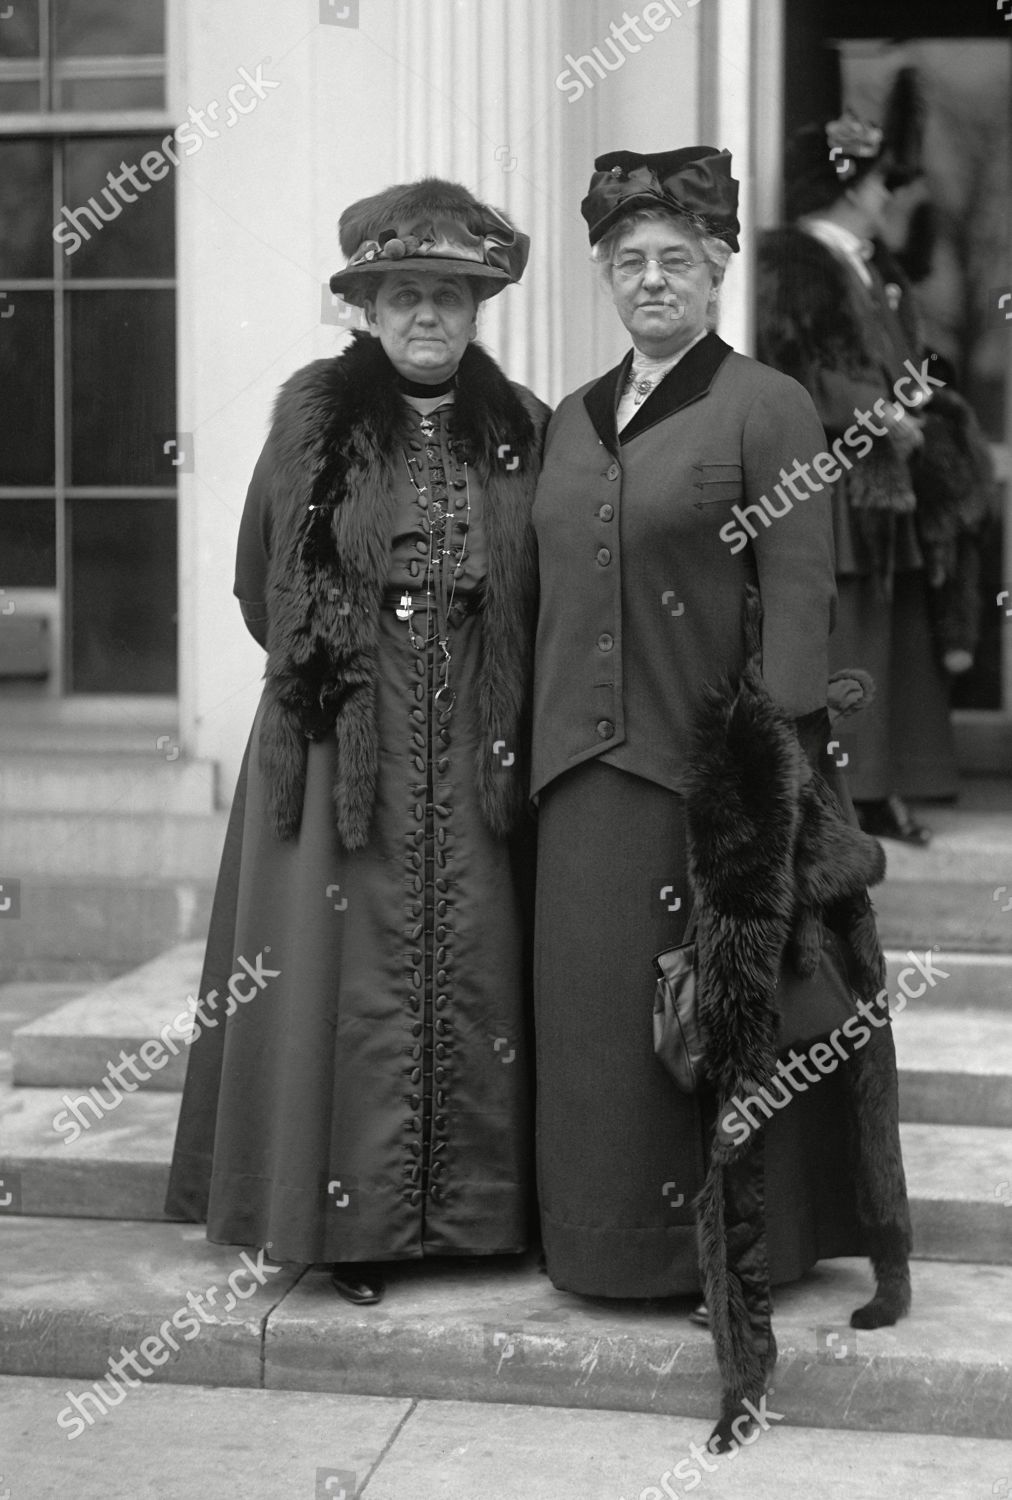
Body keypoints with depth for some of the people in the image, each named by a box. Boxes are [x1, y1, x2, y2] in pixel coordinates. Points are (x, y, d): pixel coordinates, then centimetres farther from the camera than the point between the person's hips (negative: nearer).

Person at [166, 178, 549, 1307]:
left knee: (473, 970, 3)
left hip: (478, 754, 1)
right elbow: (261, 585, 9)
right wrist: (333, 665, 6)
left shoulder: (520, 431, 5)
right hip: (342, 744, -1)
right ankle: (354, 1216, 10)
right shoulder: (312, 417, 2)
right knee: (356, 972, 0)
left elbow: (543, 603, 10)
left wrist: (476, 679, 1)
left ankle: (472, 1204, 14)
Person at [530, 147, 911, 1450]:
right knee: (595, 1007, 9)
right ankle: (616, 1242, 22)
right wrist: (541, 746, 11)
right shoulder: (571, 421, 15)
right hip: (588, 768, 6)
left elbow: (798, 596, -9)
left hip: (714, 770, -5)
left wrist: (779, 760, -15)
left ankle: (739, 1249, 15)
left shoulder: (768, 411, -3)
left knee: (718, 1015, 1)